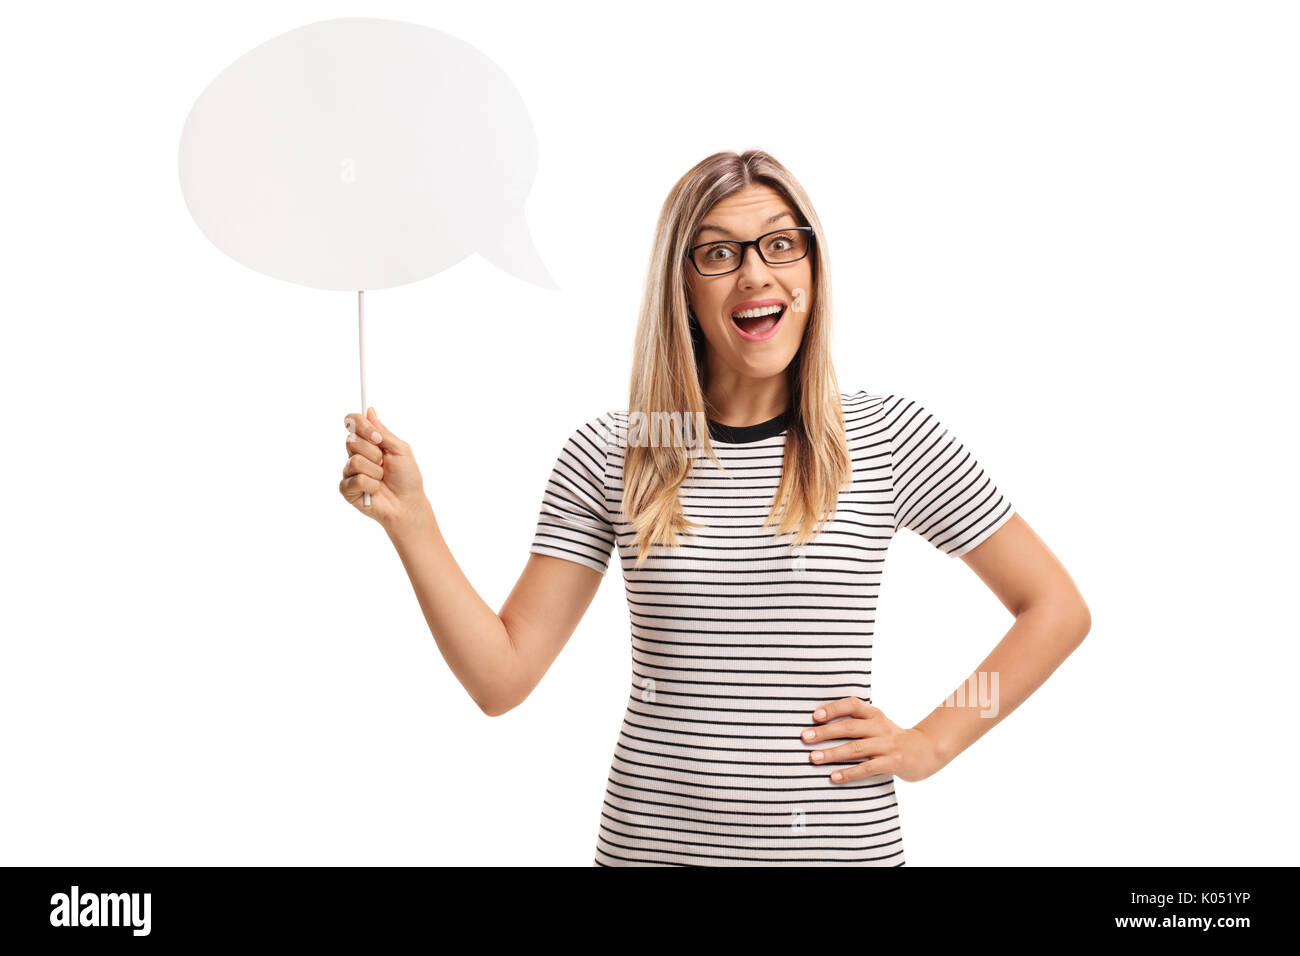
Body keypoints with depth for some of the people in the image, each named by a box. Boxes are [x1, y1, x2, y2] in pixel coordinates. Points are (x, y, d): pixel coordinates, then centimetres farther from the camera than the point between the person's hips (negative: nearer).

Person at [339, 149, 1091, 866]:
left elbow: (1058, 610, 3)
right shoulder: (606, 455, -1)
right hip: (650, 840, 1)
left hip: (844, 842, 0)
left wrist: (930, 744, -3)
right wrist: (410, 518, -12)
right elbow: (503, 679, -3)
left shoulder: (890, 436, -4)